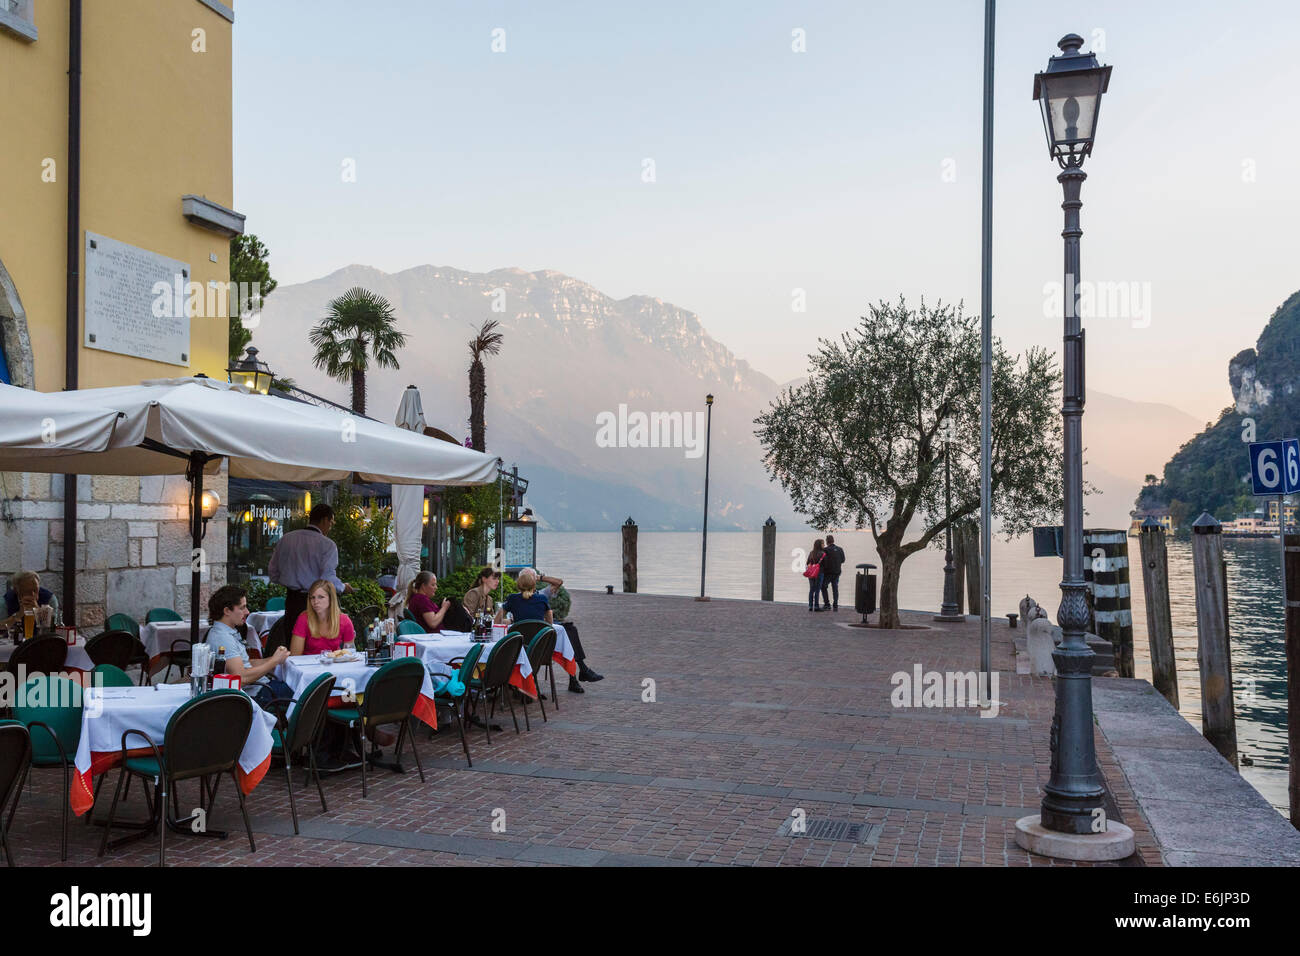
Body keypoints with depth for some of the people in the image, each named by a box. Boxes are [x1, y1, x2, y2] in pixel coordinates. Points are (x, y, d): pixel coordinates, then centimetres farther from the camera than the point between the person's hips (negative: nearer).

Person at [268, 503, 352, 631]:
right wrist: (343, 588, 1)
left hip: (291, 601, 6)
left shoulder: (286, 539, 7)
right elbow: (328, 580, -18)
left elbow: (273, 573, 12)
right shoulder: (327, 545, -10)